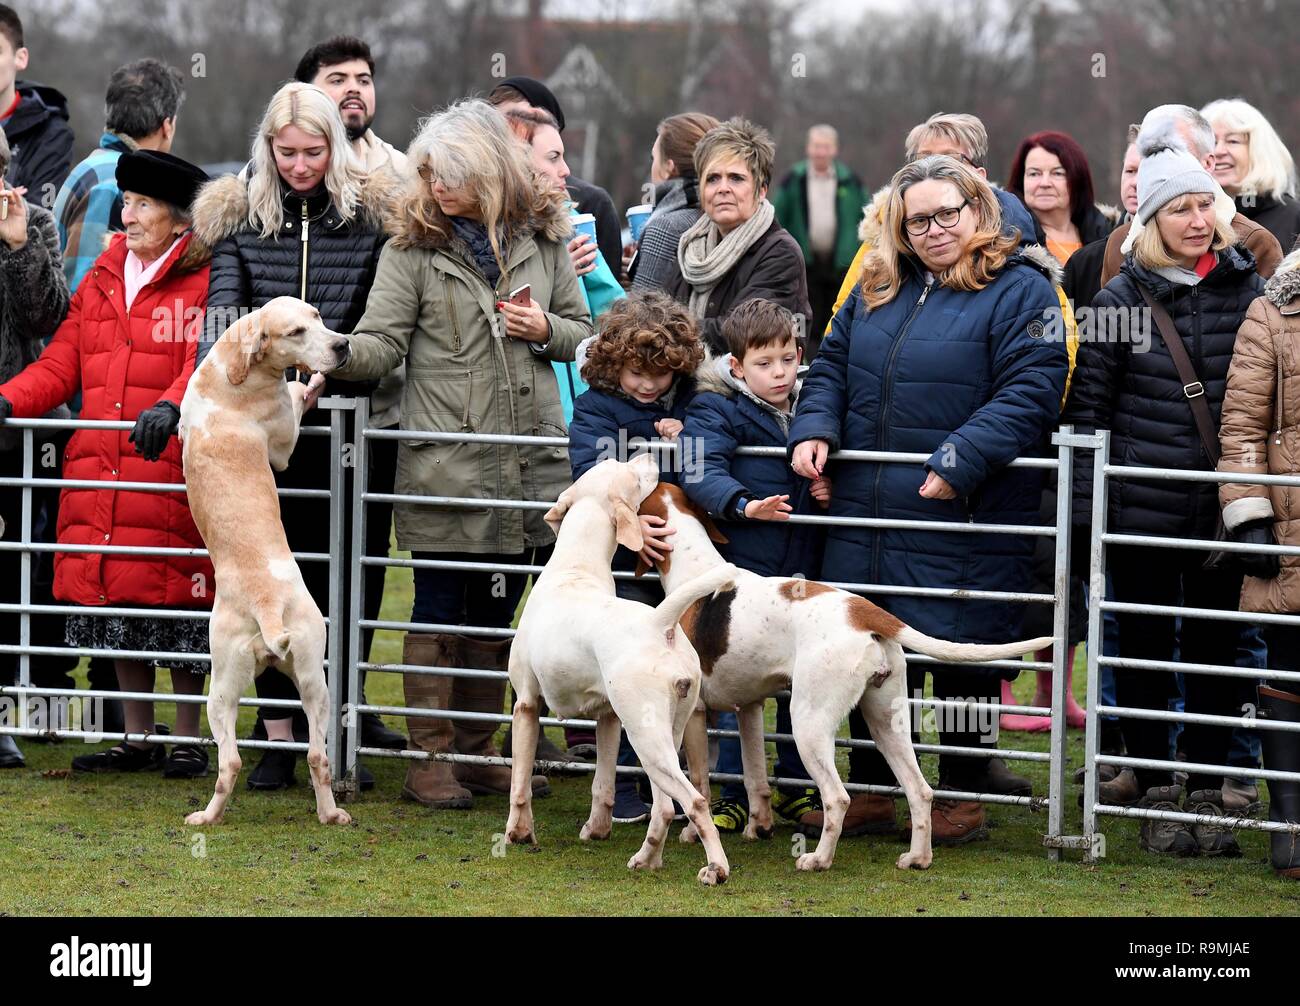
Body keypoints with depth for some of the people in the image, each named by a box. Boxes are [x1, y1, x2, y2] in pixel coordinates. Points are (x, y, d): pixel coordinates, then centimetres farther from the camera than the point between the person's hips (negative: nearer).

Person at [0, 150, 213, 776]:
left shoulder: (205, 283, -3)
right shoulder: (102, 282, 17)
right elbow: (61, 366, 14)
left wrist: (171, 406, -34)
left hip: (173, 470, -6)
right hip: (97, 475, 6)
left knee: (177, 609, -2)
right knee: (117, 607, 10)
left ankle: (188, 741, 9)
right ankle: (138, 738, 20)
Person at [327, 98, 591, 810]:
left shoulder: (541, 238, 6)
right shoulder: (414, 244, -3)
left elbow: (583, 332, 15)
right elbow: (382, 343, -10)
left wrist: (547, 329, -6)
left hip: (529, 460, 4)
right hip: (443, 463, -4)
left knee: (496, 615, 12)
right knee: (439, 612, 1)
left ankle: (478, 754, 22)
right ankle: (430, 760, 7)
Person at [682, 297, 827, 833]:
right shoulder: (717, 411, -7)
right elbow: (701, 470, -23)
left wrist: (829, 491, 2)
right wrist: (743, 505, -40)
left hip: (801, 569, 5)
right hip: (740, 570, -5)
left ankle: (796, 785, 24)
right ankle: (733, 794, 9)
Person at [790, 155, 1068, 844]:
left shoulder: (1018, 291, -7)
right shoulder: (875, 289, 14)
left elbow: (1031, 392, -16)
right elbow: (832, 367, 20)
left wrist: (960, 462, -24)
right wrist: (814, 429, 0)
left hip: (963, 522, -6)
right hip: (867, 517, 6)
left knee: (961, 655, 2)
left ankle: (963, 793, 15)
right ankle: (869, 790, 22)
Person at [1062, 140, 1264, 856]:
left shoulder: (1247, 291, 4)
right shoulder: (1122, 299, -2)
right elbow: (1085, 407, 0)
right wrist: (1083, 509, -4)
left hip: (1222, 513, 2)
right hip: (1140, 511, -2)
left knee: (1215, 646, 6)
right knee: (1145, 647, 5)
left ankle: (1206, 793, 15)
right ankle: (1154, 793, 14)